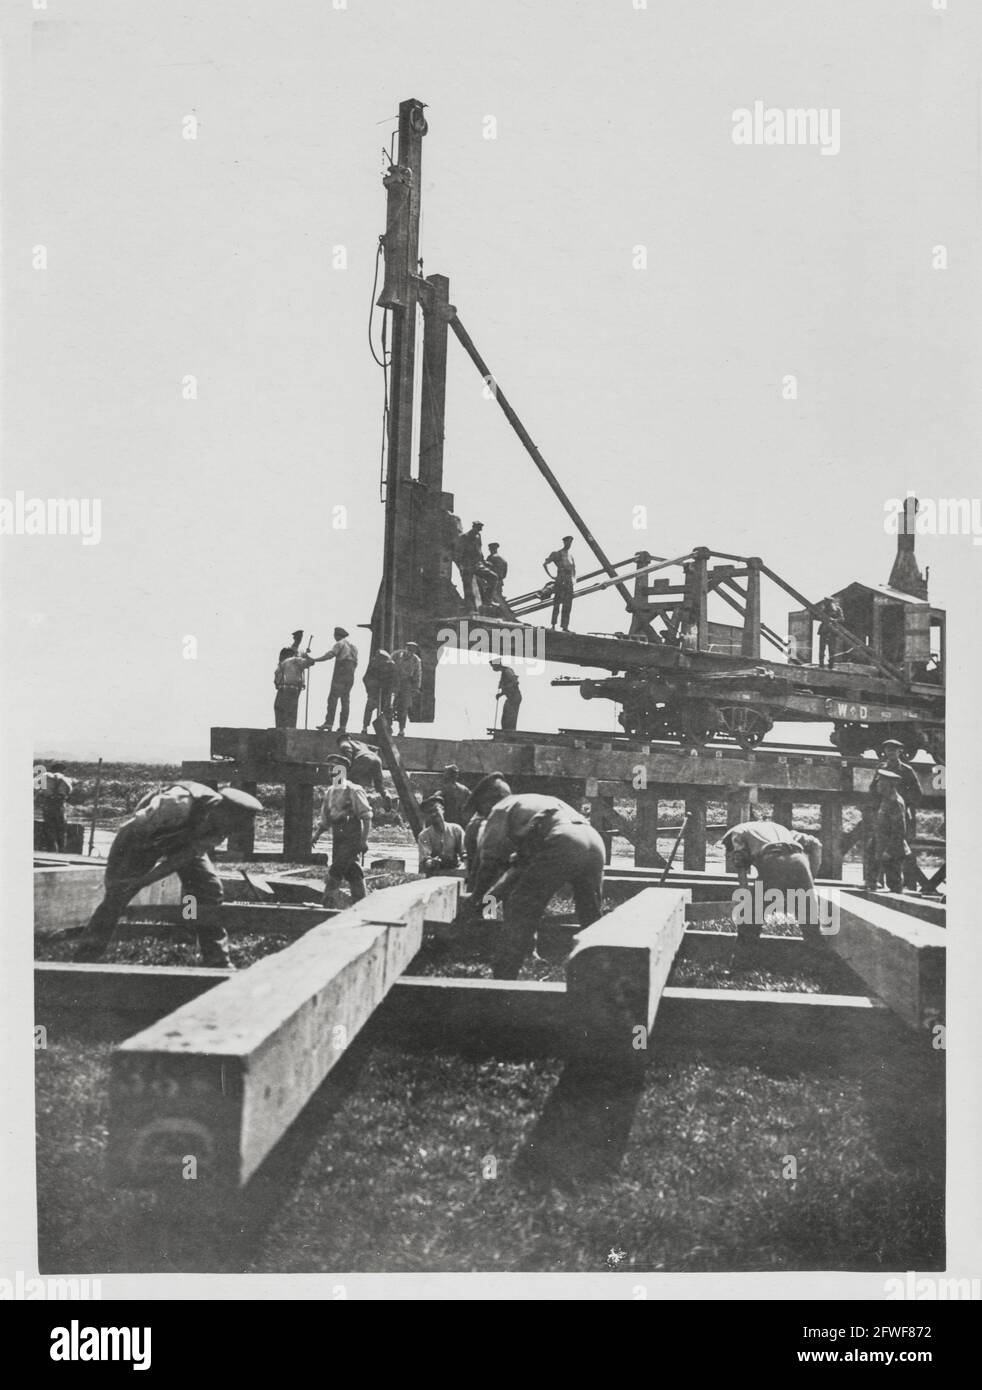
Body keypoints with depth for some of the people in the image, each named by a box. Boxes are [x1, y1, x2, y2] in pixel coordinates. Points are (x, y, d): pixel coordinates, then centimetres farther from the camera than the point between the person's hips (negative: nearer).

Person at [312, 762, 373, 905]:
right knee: (352, 873, 10)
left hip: (352, 839, -7)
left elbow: (366, 817, -10)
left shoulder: (353, 791, -9)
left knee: (335, 872, -13)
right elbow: (325, 820, 20)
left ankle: (328, 904, -12)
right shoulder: (330, 793, 12)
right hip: (337, 839, 7)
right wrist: (316, 835, 7)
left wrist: (364, 840, -16)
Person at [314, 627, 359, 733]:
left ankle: (328, 723, -20)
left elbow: (329, 655, -16)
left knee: (333, 698, -11)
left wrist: (314, 660, -16)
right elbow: (355, 662, 20)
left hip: (340, 674, -8)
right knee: (345, 700, 5)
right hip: (350, 677, 8)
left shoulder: (340, 644, -3)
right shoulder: (354, 646, 20)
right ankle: (343, 725, -1)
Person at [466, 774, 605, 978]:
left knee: (519, 915, 1)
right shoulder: (536, 801, 40)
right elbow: (523, 861, 43)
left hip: (559, 843, -7)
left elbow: (490, 860, 12)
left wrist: (477, 897, 25)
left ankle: (502, 981, 0)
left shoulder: (501, 809, 17)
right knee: (591, 922, 22)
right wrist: (497, 893, 47)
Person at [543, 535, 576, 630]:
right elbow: (544, 564, -5)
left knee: (567, 606, 2)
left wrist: (574, 577, 16)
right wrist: (550, 576, -9)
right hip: (560, 581, -6)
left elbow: (573, 567, 31)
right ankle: (553, 624, -8)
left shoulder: (570, 554, 16)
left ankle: (565, 626, 3)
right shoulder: (557, 554, -2)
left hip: (569, 582, 6)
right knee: (557, 603, -9)